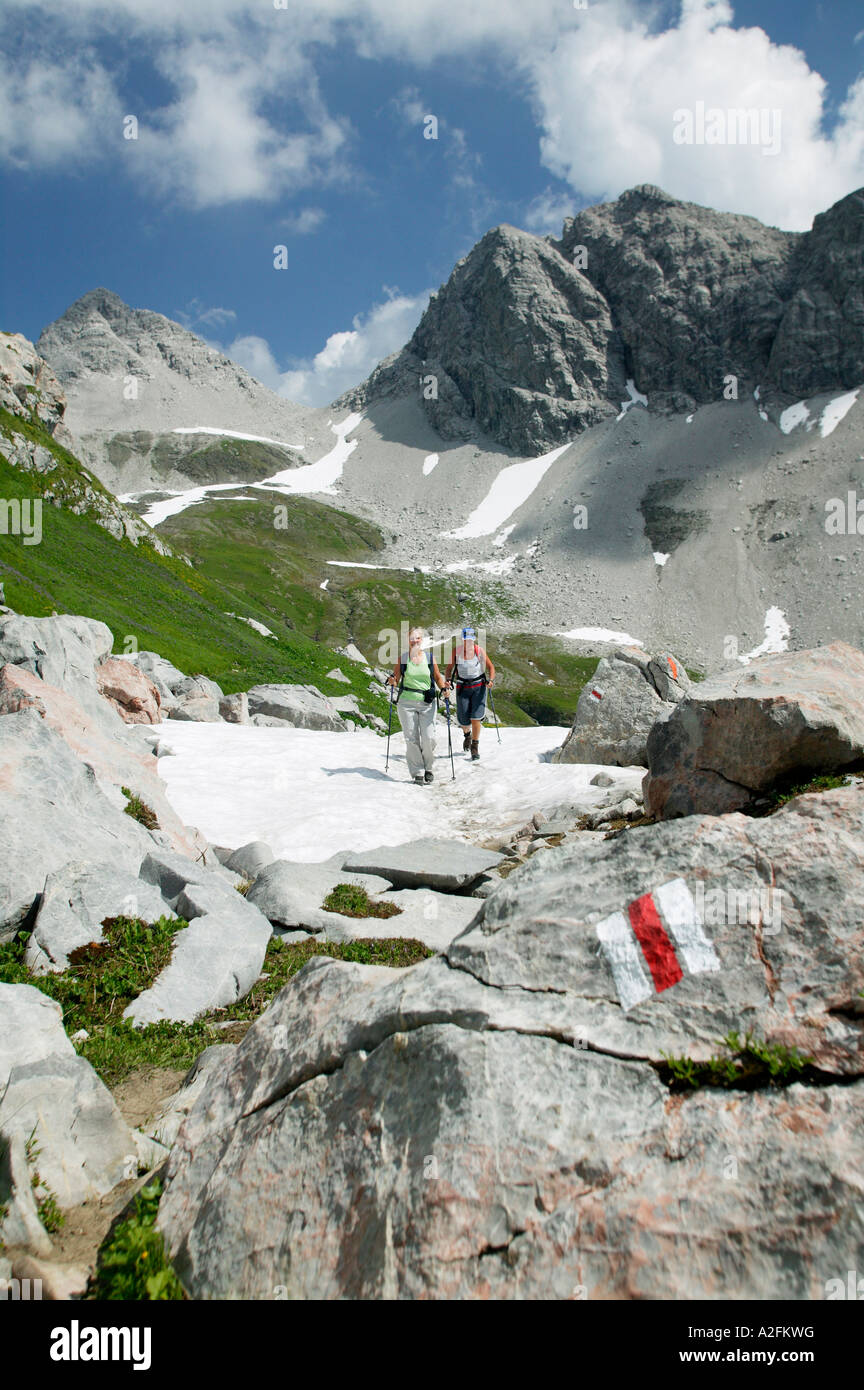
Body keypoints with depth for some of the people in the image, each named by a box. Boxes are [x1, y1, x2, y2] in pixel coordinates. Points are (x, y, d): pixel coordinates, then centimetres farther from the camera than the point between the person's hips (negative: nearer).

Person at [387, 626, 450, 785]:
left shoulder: (430, 658, 6)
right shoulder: (402, 658, 4)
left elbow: (438, 678, 15)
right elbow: (396, 680, 9)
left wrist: (444, 687, -4)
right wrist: (392, 682, -13)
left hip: (427, 704, 0)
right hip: (406, 703, 0)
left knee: (429, 738, -8)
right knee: (411, 739, -3)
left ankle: (428, 768, 15)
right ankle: (417, 772, 7)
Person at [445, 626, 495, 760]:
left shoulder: (479, 651, -7)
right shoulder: (456, 651, -6)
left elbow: (491, 667, 0)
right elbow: (449, 668, 4)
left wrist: (490, 680, -17)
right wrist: (448, 679, -14)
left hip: (479, 687, -1)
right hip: (462, 688, 1)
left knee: (475, 718, -11)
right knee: (464, 721, 0)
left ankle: (475, 747, 8)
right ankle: (467, 735, 38)